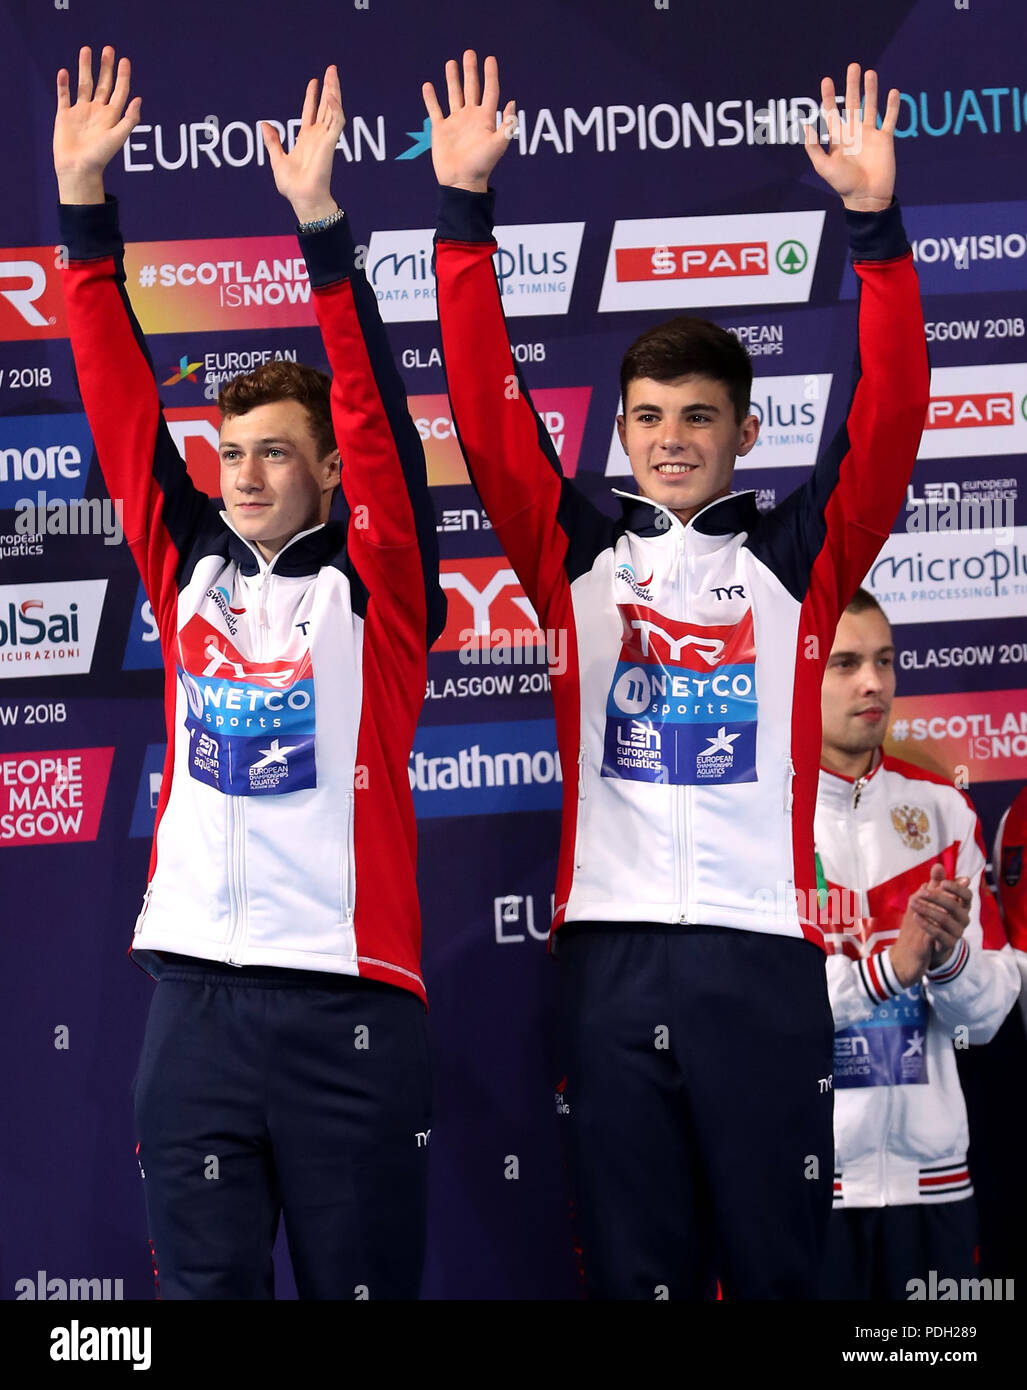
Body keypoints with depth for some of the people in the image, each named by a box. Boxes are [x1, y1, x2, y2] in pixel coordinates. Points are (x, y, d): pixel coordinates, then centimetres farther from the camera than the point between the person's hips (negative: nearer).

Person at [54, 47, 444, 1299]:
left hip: (347, 995, -3)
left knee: (360, 1280, 3)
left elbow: (376, 416, -8)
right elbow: (121, 406, 10)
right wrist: (83, 206, 5)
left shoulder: (374, 585, 3)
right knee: (202, 1280, 5)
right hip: (196, 990, 3)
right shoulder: (189, 572, 12)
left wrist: (321, 223, -14)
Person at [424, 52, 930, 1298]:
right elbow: (488, 412, 3)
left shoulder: (797, 561, 8)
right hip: (611, 947, 1)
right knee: (631, 1267, 5)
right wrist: (464, 209, -4)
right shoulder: (579, 559, 11)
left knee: (775, 1264, 2)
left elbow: (889, 419, -3)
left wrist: (875, 223, -13)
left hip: (763, 950, -1)